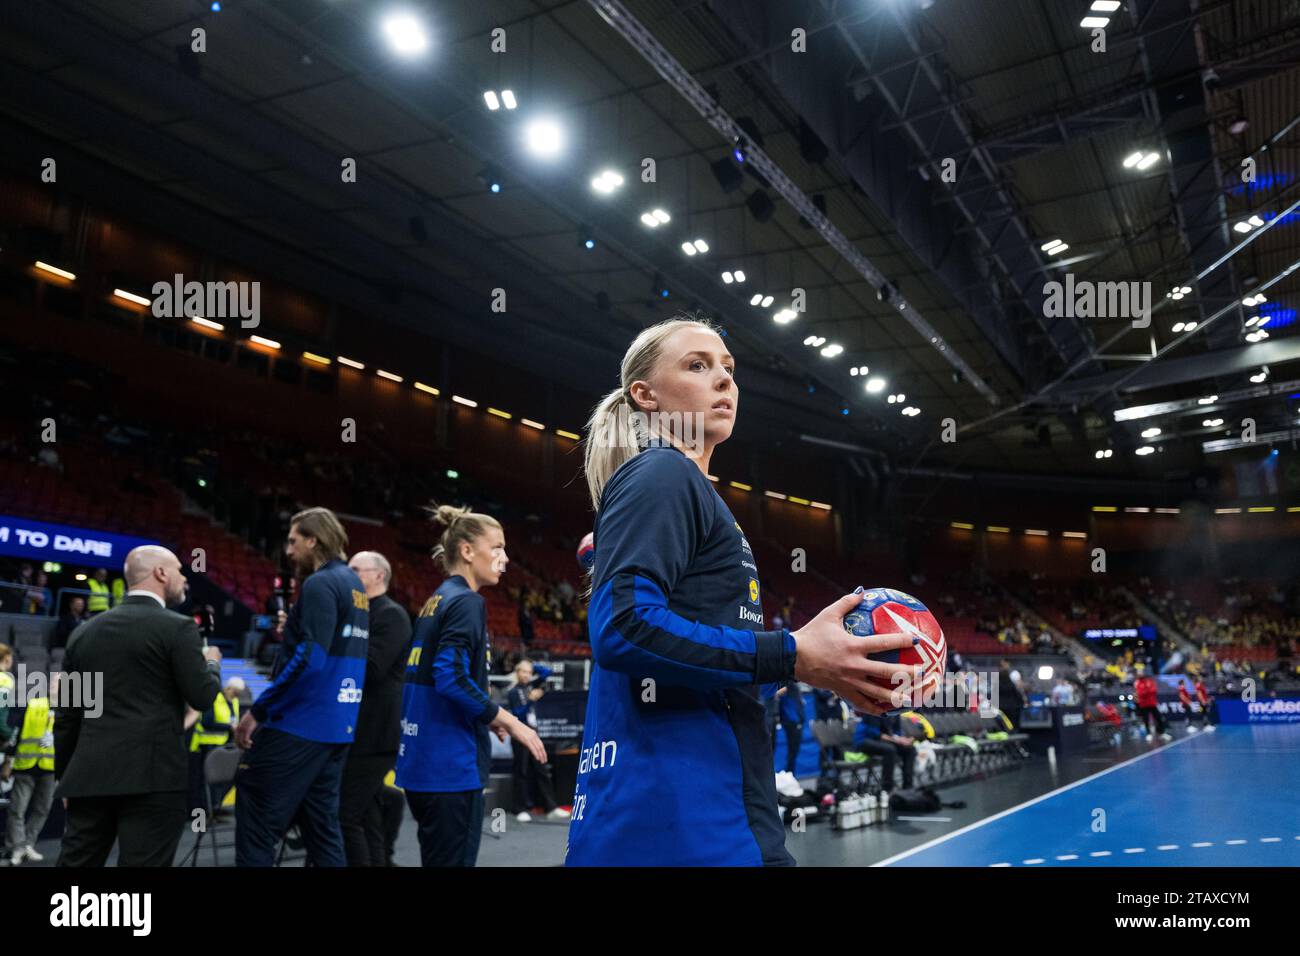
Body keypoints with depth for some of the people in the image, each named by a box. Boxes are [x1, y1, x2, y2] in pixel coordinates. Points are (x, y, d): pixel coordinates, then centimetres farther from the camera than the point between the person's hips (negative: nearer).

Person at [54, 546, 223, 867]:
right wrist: (212, 662, 14)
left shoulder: (85, 631, 12)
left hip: (89, 776, 6)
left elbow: (66, 715, 15)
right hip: (153, 776, -6)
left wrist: (65, 778, 24)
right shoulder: (177, 627, -6)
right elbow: (202, 695, -7)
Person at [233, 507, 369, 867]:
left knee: (255, 822, 0)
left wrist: (257, 710, -16)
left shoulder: (320, 584, -13)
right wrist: (291, 632, 15)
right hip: (338, 726, 9)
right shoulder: (355, 585, 15)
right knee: (323, 826, 14)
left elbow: (309, 658, -22)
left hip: (300, 722, -9)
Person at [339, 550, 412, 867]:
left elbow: (370, 668, -22)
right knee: (366, 815, 12)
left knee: (345, 815, -9)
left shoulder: (392, 615, -11)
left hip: (373, 735, -9)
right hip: (359, 732, 9)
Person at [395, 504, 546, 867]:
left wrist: (487, 719, 18)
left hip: (424, 759, 9)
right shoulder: (466, 602, -12)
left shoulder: (436, 601, 15)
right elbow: (452, 678, -23)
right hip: (450, 762, -9)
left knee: (438, 857, 18)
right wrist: (510, 722, -14)